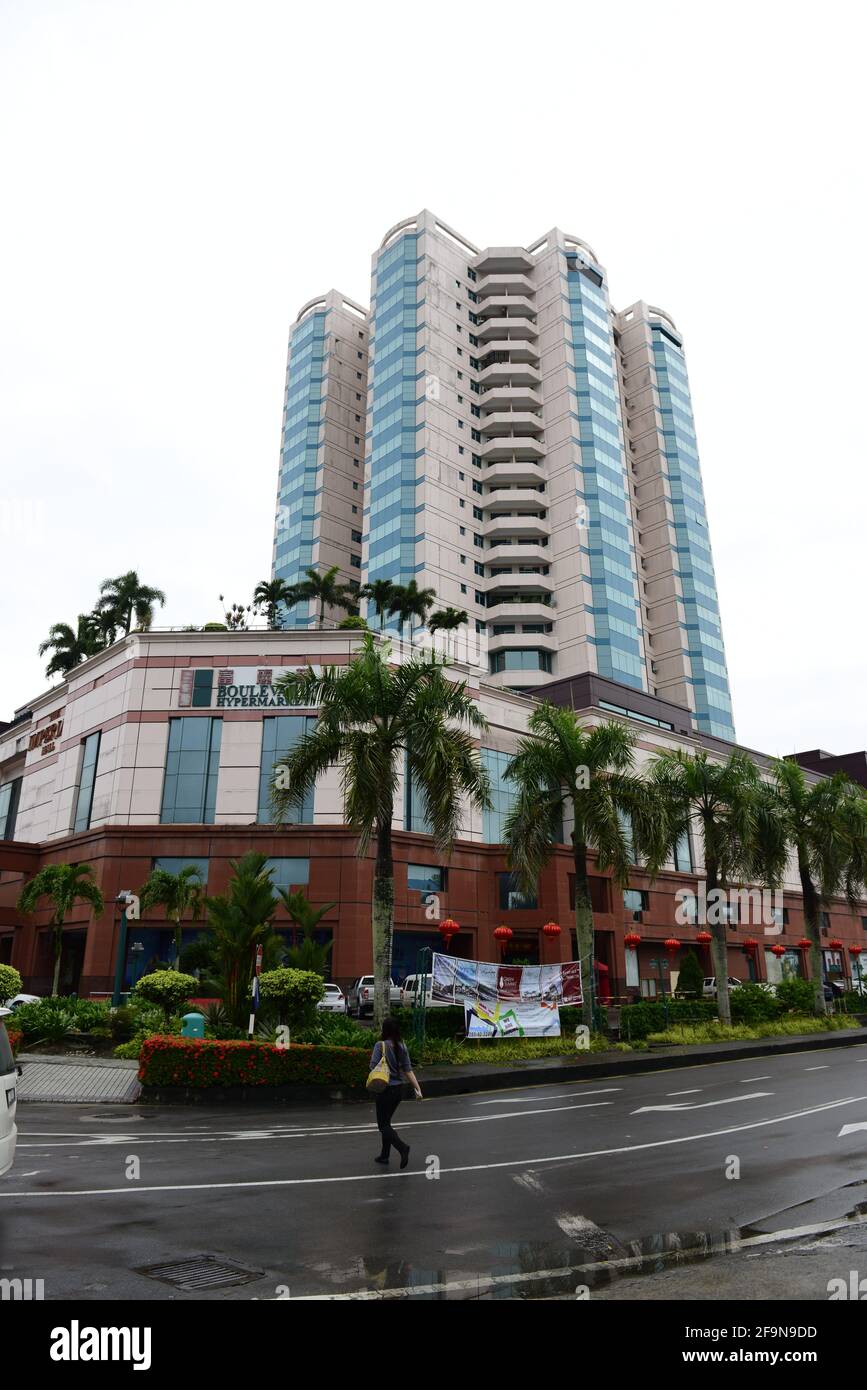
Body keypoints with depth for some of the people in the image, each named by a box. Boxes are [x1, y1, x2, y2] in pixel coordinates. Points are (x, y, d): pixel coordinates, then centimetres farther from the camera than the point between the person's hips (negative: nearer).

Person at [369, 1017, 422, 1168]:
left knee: (383, 1125, 3)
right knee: (386, 1121, 22)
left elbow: (373, 1066, -19)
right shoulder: (402, 1046, 2)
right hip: (399, 1089, 6)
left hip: (385, 1090, -6)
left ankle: (402, 1147, -19)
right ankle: (384, 1155, 28)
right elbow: (408, 1070, -1)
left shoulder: (380, 1045, -15)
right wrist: (417, 1088, -2)